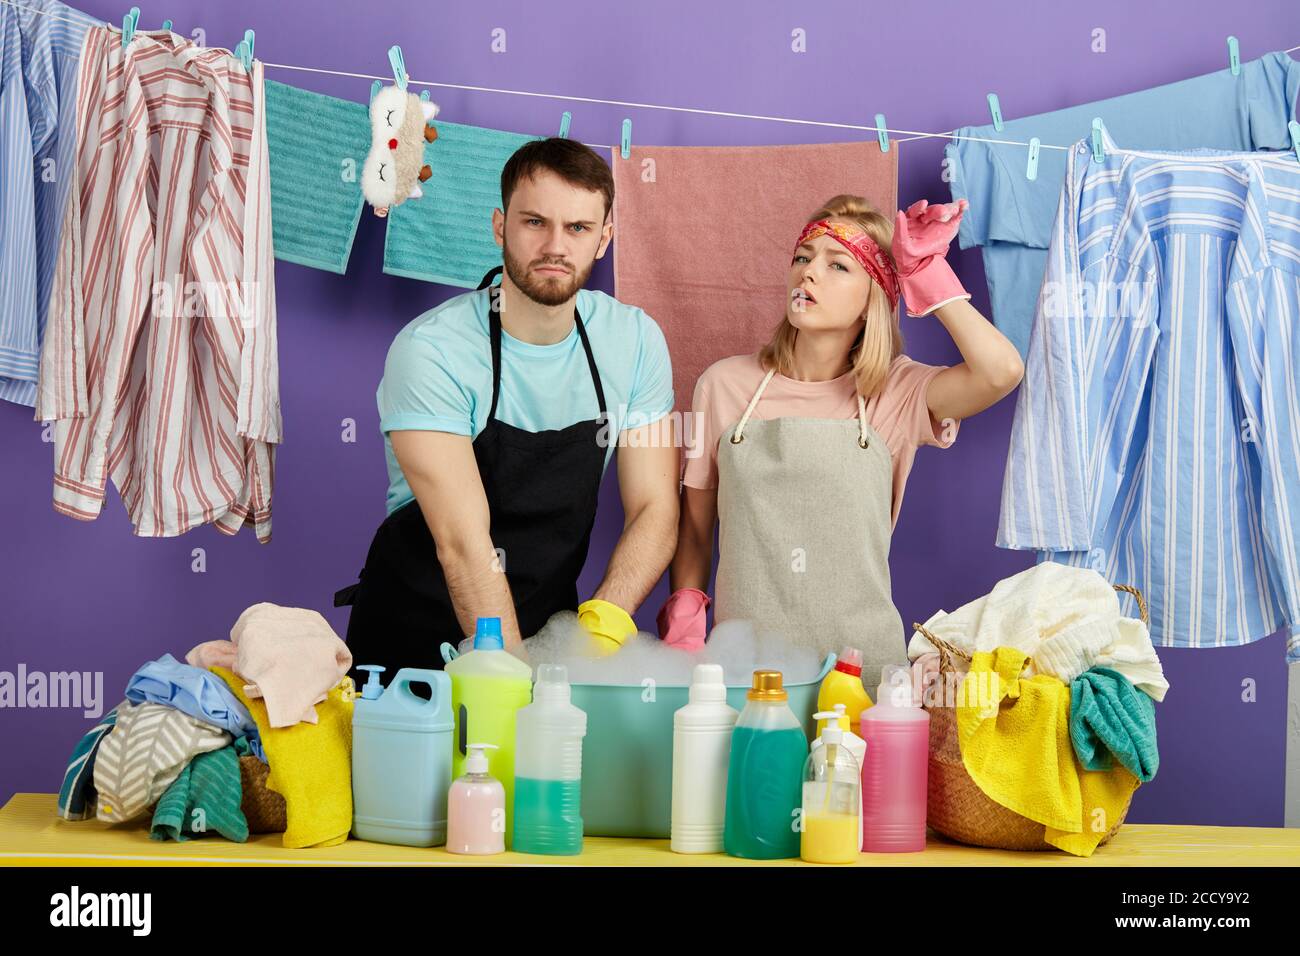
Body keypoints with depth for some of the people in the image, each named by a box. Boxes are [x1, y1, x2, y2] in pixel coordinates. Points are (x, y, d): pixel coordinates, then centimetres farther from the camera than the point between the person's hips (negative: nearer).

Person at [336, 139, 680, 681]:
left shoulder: (636, 341, 0)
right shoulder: (430, 351, -15)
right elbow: (463, 544, -21)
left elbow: (654, 508, -2)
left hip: (548, 630, 4)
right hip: (417, 634, -4)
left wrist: (601, 623, -19)